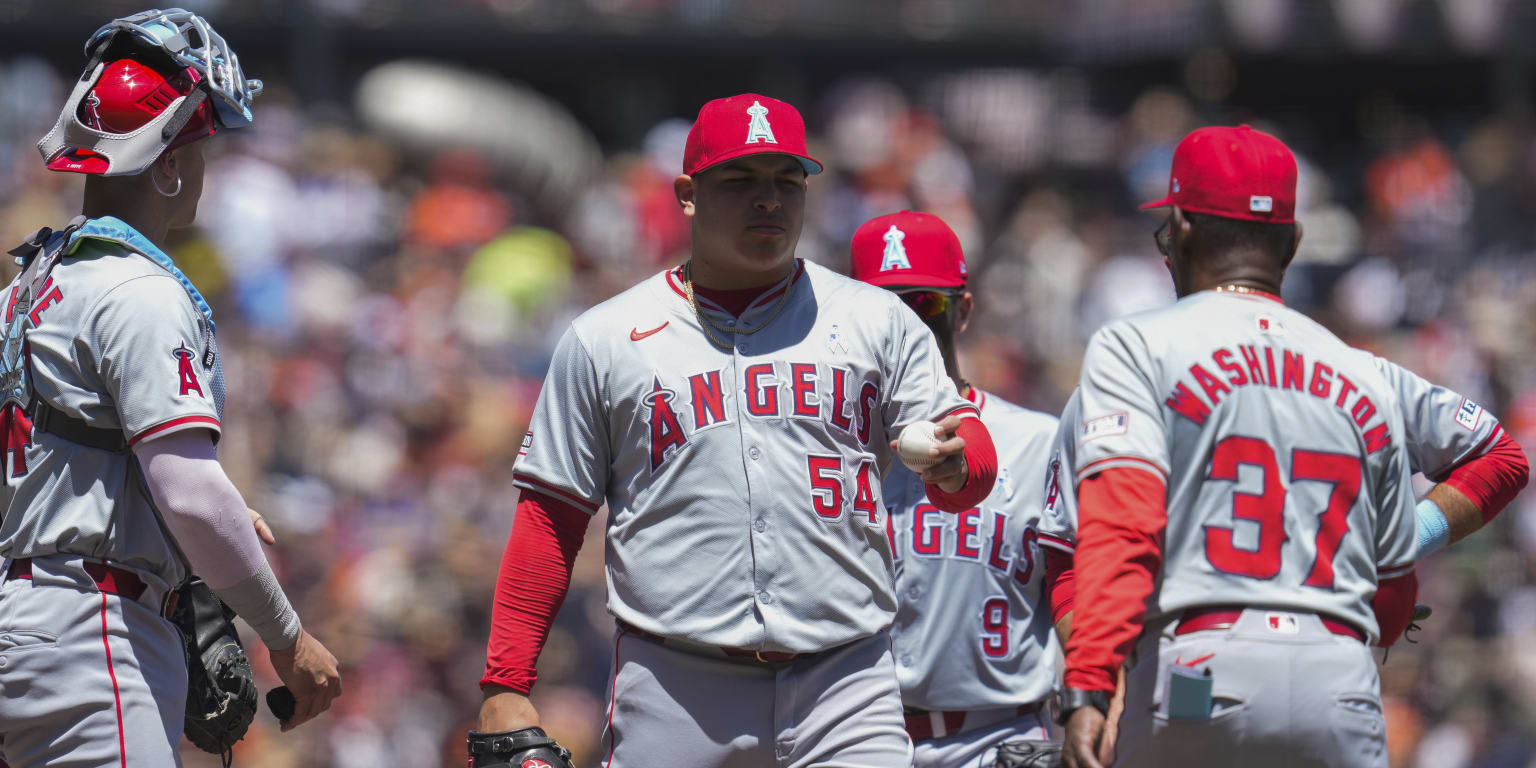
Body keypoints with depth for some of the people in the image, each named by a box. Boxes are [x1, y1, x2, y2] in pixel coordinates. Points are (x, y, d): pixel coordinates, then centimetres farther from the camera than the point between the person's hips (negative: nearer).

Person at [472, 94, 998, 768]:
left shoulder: (877, 322, 12)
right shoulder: (604, 341, 9)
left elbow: (974, 462, 4)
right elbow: (550, 517, 10)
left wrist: (955, 462, -21)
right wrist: (504, 688, 1)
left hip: (844, 690, 0)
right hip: (673, 698, 0)